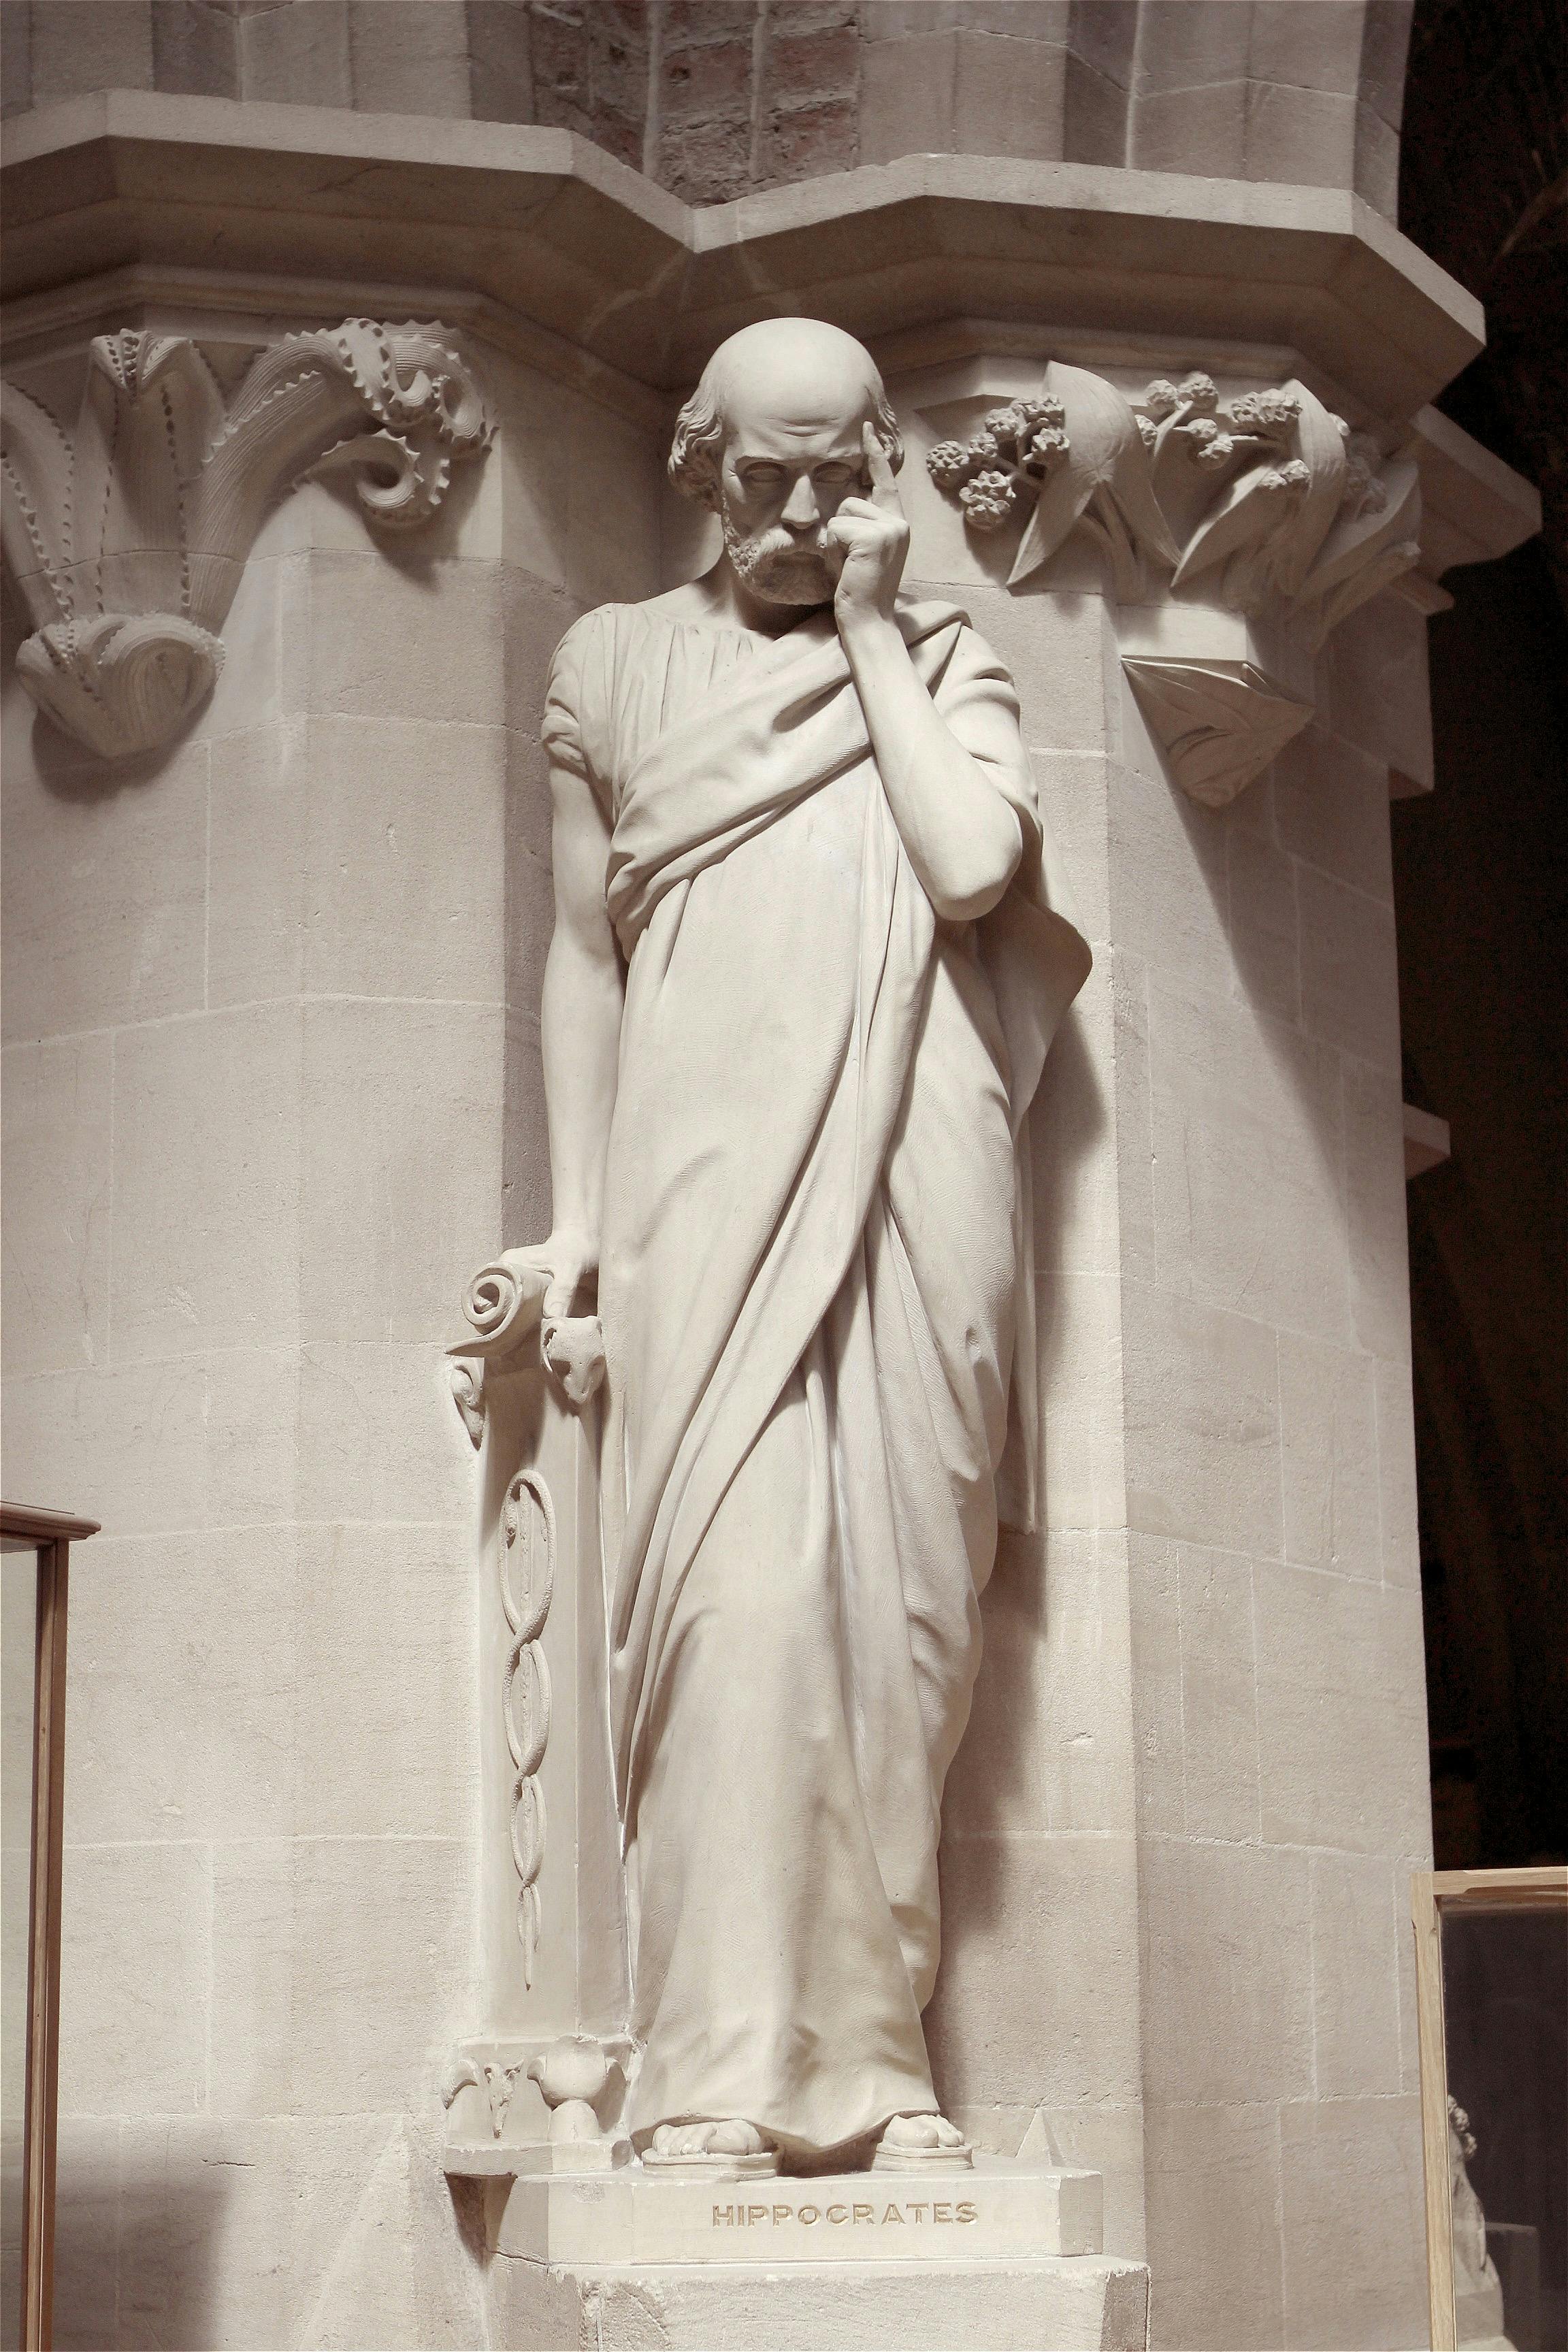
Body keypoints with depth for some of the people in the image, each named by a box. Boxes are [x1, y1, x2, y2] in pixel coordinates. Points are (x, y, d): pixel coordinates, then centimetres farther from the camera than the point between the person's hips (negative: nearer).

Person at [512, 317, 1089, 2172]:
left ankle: (875, 2064, 3)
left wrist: (872, 629, 3)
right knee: (736, 1588, -14)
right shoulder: (617, 663, 16)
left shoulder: (946, 666, 15)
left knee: (899, 1602, -3)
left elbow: (972, 870, -4)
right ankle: (715, 2073, -15)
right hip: (708, 1178, -1)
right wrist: (575, 1212, 8)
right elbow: (585, 950, 15)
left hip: (912, 1176, 1)